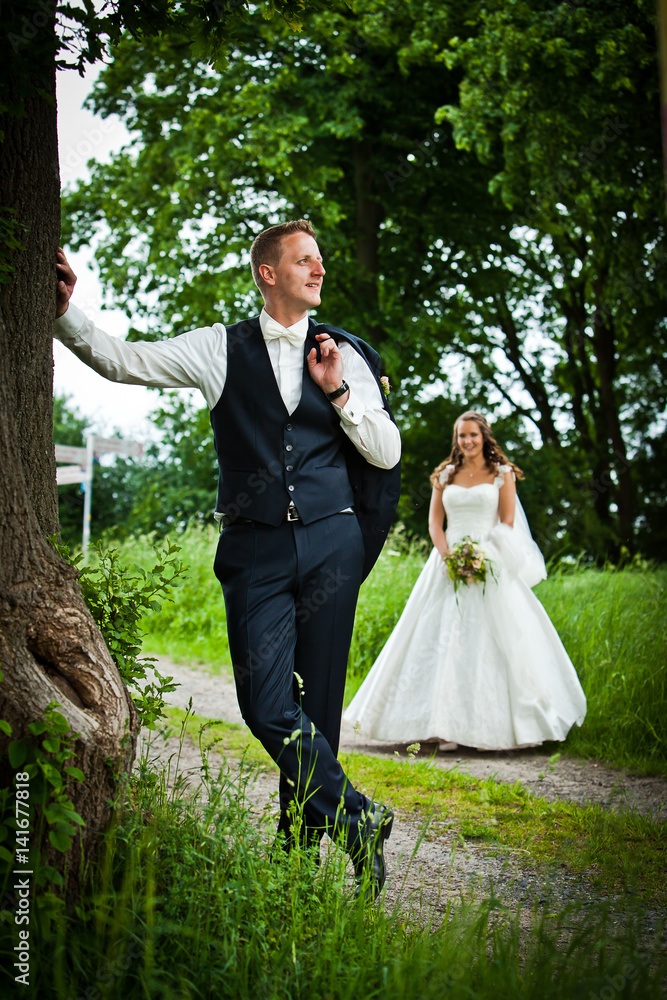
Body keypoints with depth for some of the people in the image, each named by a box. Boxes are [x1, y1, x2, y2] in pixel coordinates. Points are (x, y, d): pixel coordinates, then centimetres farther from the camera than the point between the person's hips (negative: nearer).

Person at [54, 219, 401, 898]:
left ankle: (300, 842, 16)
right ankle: (358, 822, 2)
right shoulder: (222, 349, 8)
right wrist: (65, 311, -6)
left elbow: (387, 454, 9)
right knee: (266, 707, -12)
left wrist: (338, 391, -2)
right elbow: (122, 360, 7)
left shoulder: (344, 355, 11)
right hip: (255, 552, -1)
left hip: (330, 546, 1)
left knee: (317, 705, 3)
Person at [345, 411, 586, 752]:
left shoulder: (502, 473, 6)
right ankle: (447, 726, -5)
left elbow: (507, 522, 1)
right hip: (449, 564, 2)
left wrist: (483, 556, -12)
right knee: (445, 641, -5)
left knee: (496, 640, -6)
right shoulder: (446, 475, 13)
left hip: (491, 567, -2)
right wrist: (447, 554, -8)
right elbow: (434, 520, 9)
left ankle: (498, 722, 2)